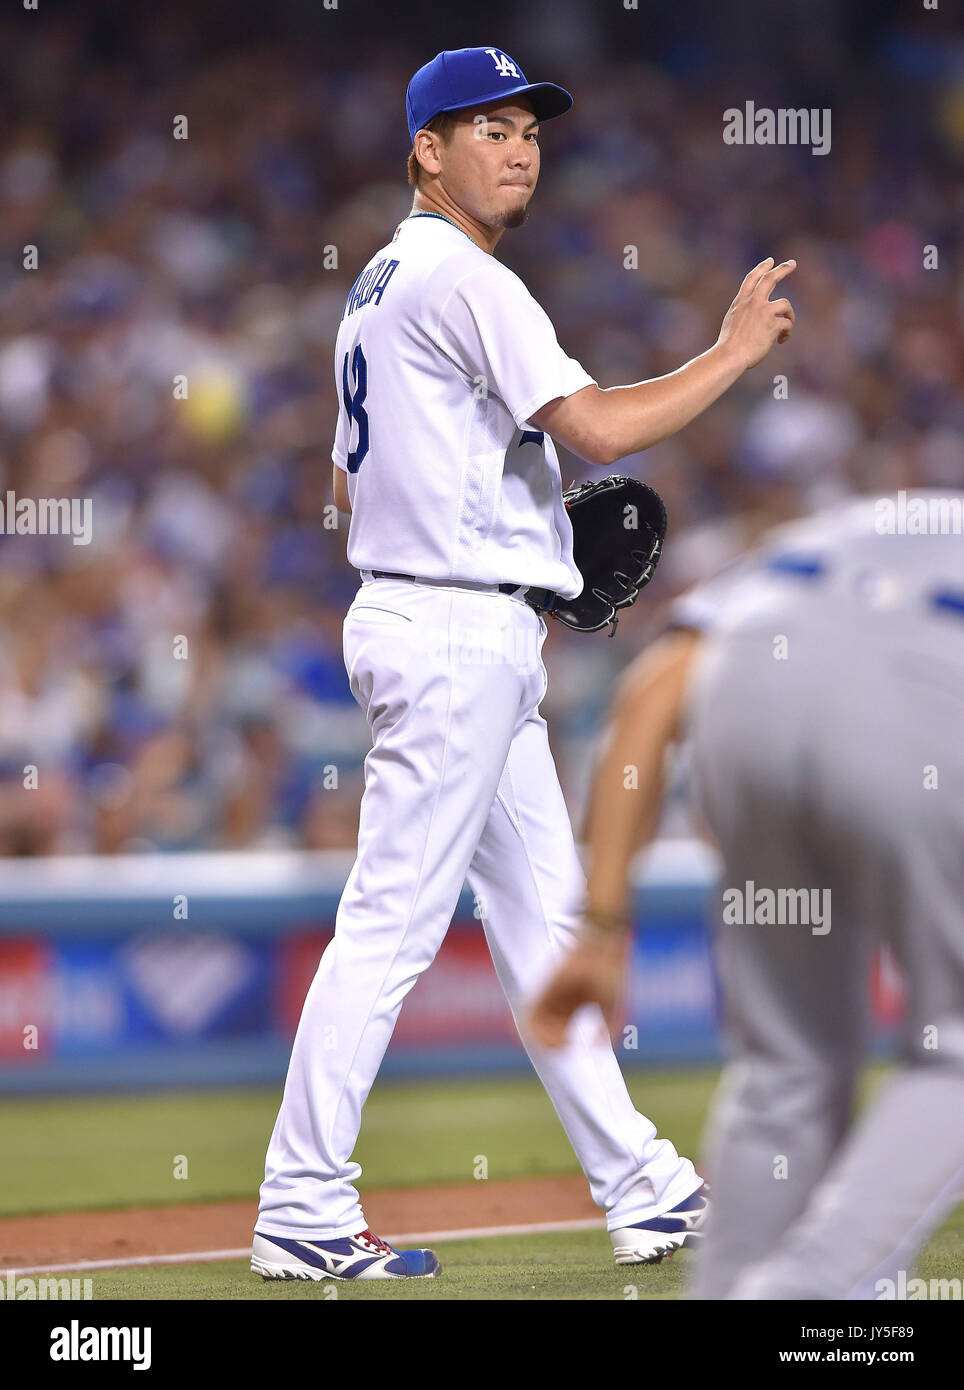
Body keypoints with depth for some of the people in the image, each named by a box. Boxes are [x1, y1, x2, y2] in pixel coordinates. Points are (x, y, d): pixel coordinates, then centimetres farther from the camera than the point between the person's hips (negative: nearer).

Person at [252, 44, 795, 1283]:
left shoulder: (379, 287, 18)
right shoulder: (461, 279, -13)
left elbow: (351, 482, 23)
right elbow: (596, 428, -22)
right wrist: (735, 352, -12)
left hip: (467, 638, 11)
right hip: (457, 634, -11)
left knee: (543, 916, 12)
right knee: (390, 923, -9)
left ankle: (639, 1189, 16)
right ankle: (301, 1212, -7)